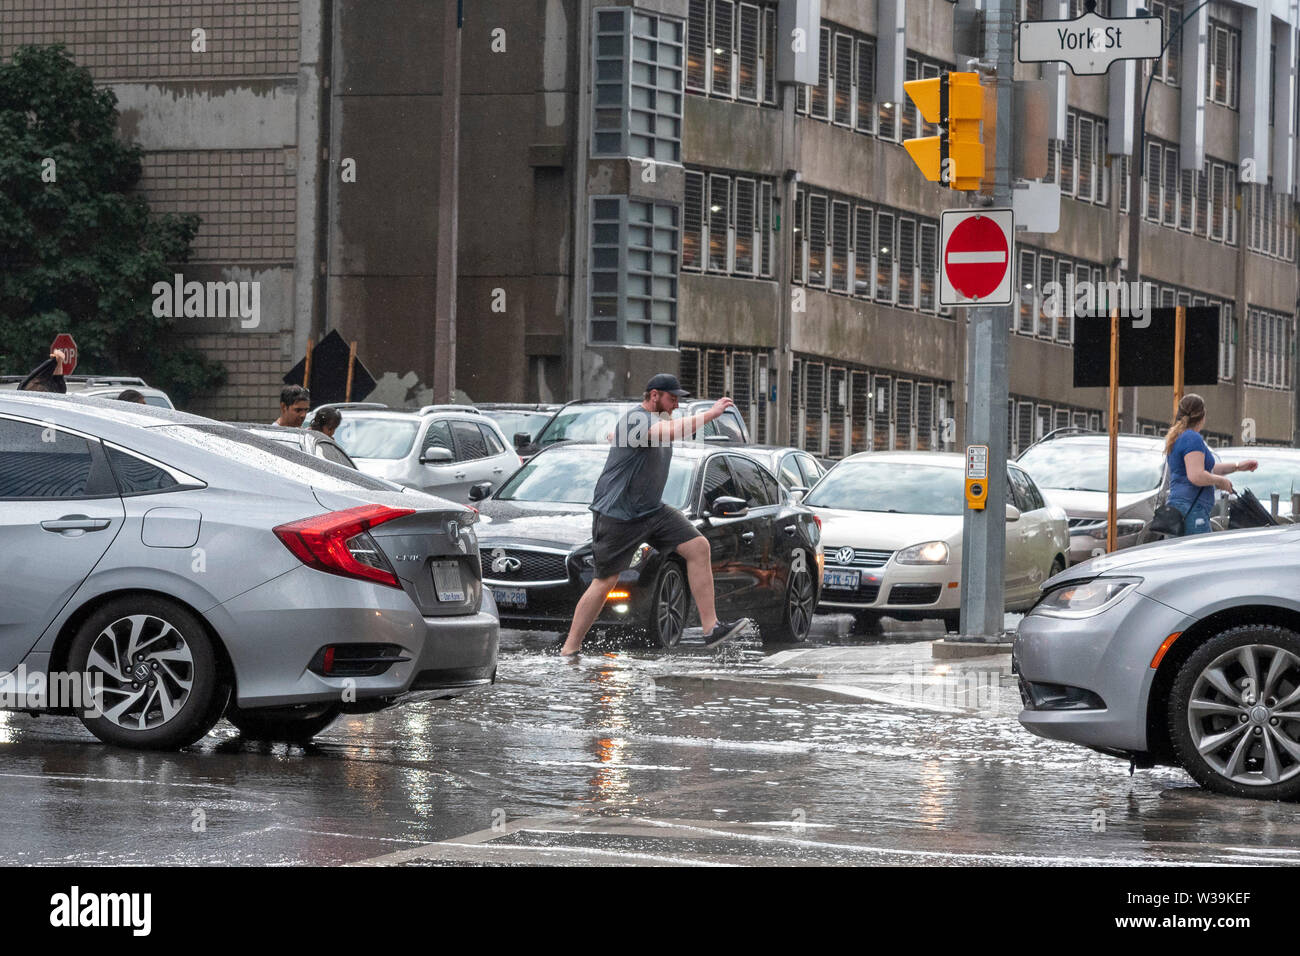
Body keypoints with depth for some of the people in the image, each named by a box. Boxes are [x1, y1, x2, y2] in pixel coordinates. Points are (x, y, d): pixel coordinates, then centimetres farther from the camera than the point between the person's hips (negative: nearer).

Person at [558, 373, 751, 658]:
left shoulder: (659, 419, 10)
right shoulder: (636, 420, -20)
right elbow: (673, 431, -40)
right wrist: (711, 413, -35)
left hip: (652, 509, 9)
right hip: (616, 514, -9)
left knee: (699, 547, -6)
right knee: (605, 582, -4)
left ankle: (710, 628, -7)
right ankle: (569, 650, 7)